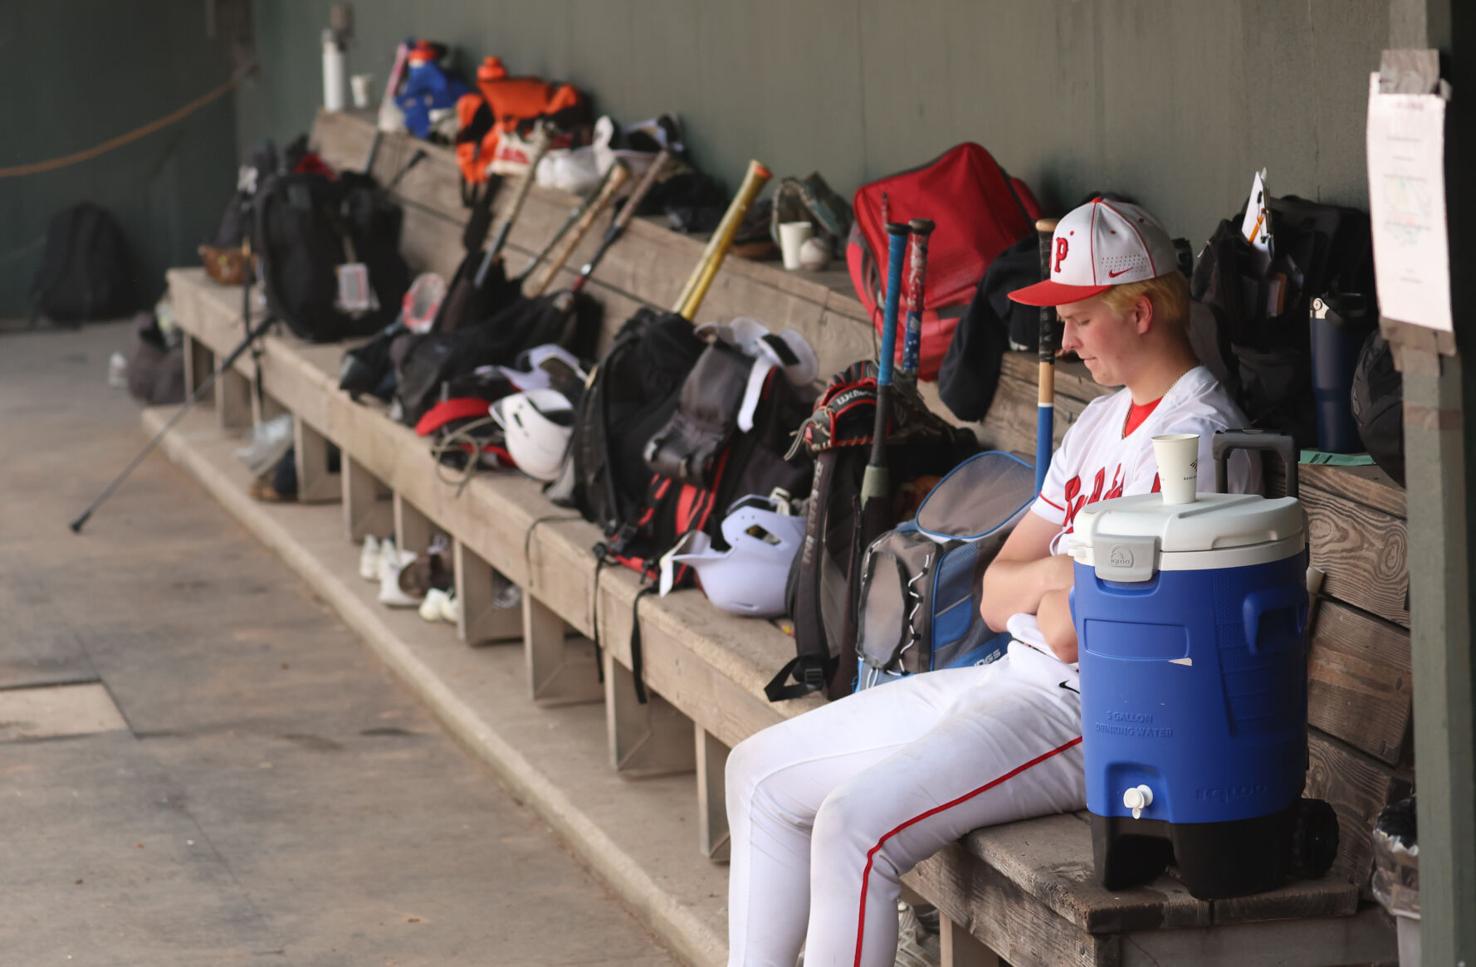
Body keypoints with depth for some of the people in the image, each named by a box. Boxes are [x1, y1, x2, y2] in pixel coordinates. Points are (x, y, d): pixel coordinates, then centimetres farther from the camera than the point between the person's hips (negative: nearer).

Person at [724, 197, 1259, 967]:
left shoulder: (1196, 435, -15)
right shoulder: (1100, 422, 17)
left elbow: (1076, 634, -22)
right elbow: (997, 597, 15)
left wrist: (1055, 599, 0)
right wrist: (1054, 573, -6)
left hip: (1097, 715, -11)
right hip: (1011, 681, 11)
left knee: (856, 821, -28)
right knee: (760, 773, 11)